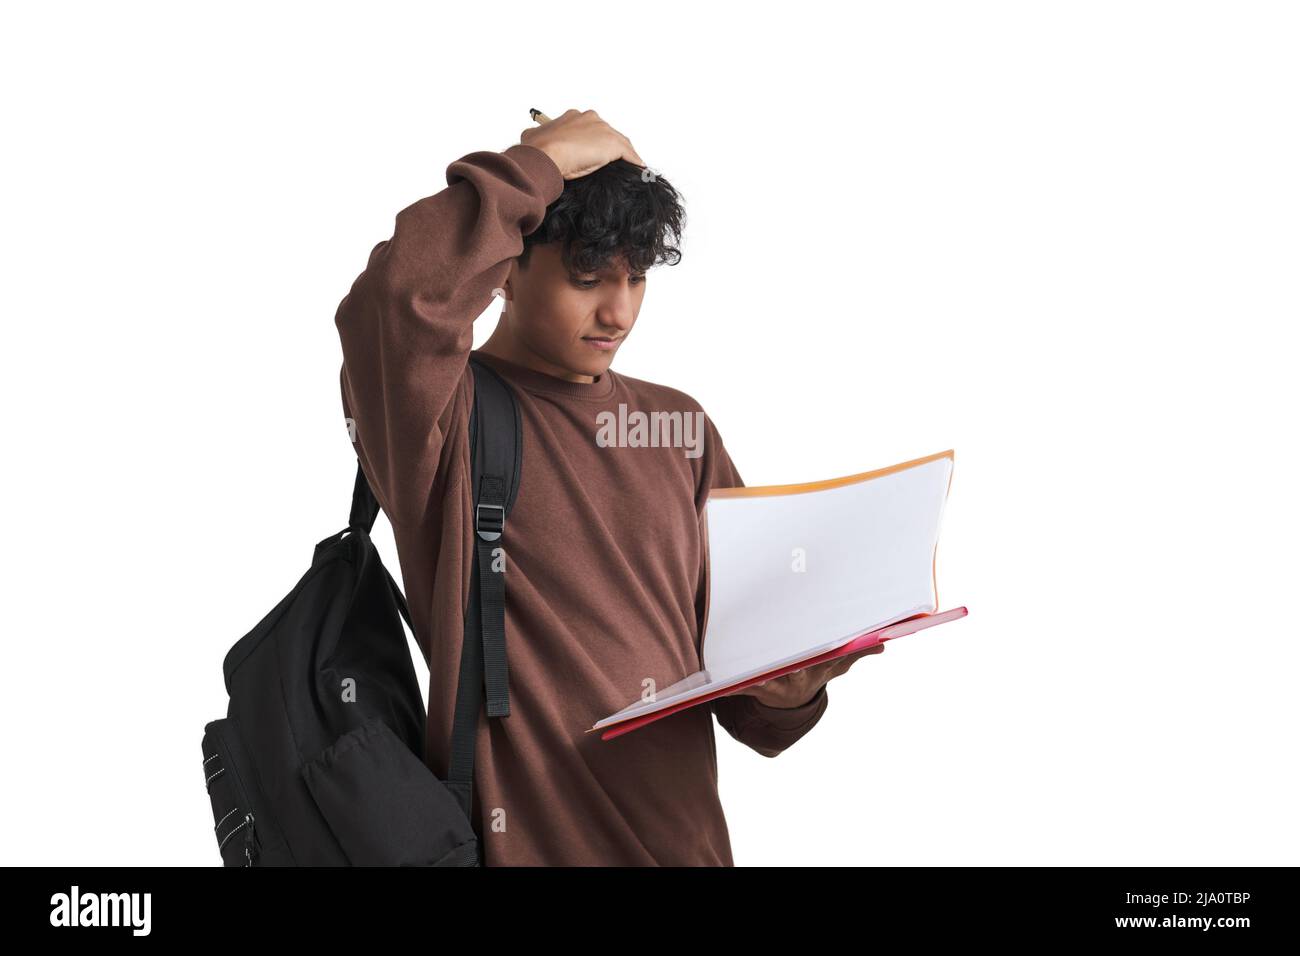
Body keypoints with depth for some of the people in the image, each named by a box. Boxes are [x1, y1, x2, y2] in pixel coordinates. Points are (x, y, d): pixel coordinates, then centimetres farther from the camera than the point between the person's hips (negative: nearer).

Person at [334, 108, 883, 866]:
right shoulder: (453, 414, -9)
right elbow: (398, 300, -31)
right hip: (518, 838, -4)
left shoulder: (680, 428, 8)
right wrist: (539, 163, -18)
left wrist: (785, 692, -11)